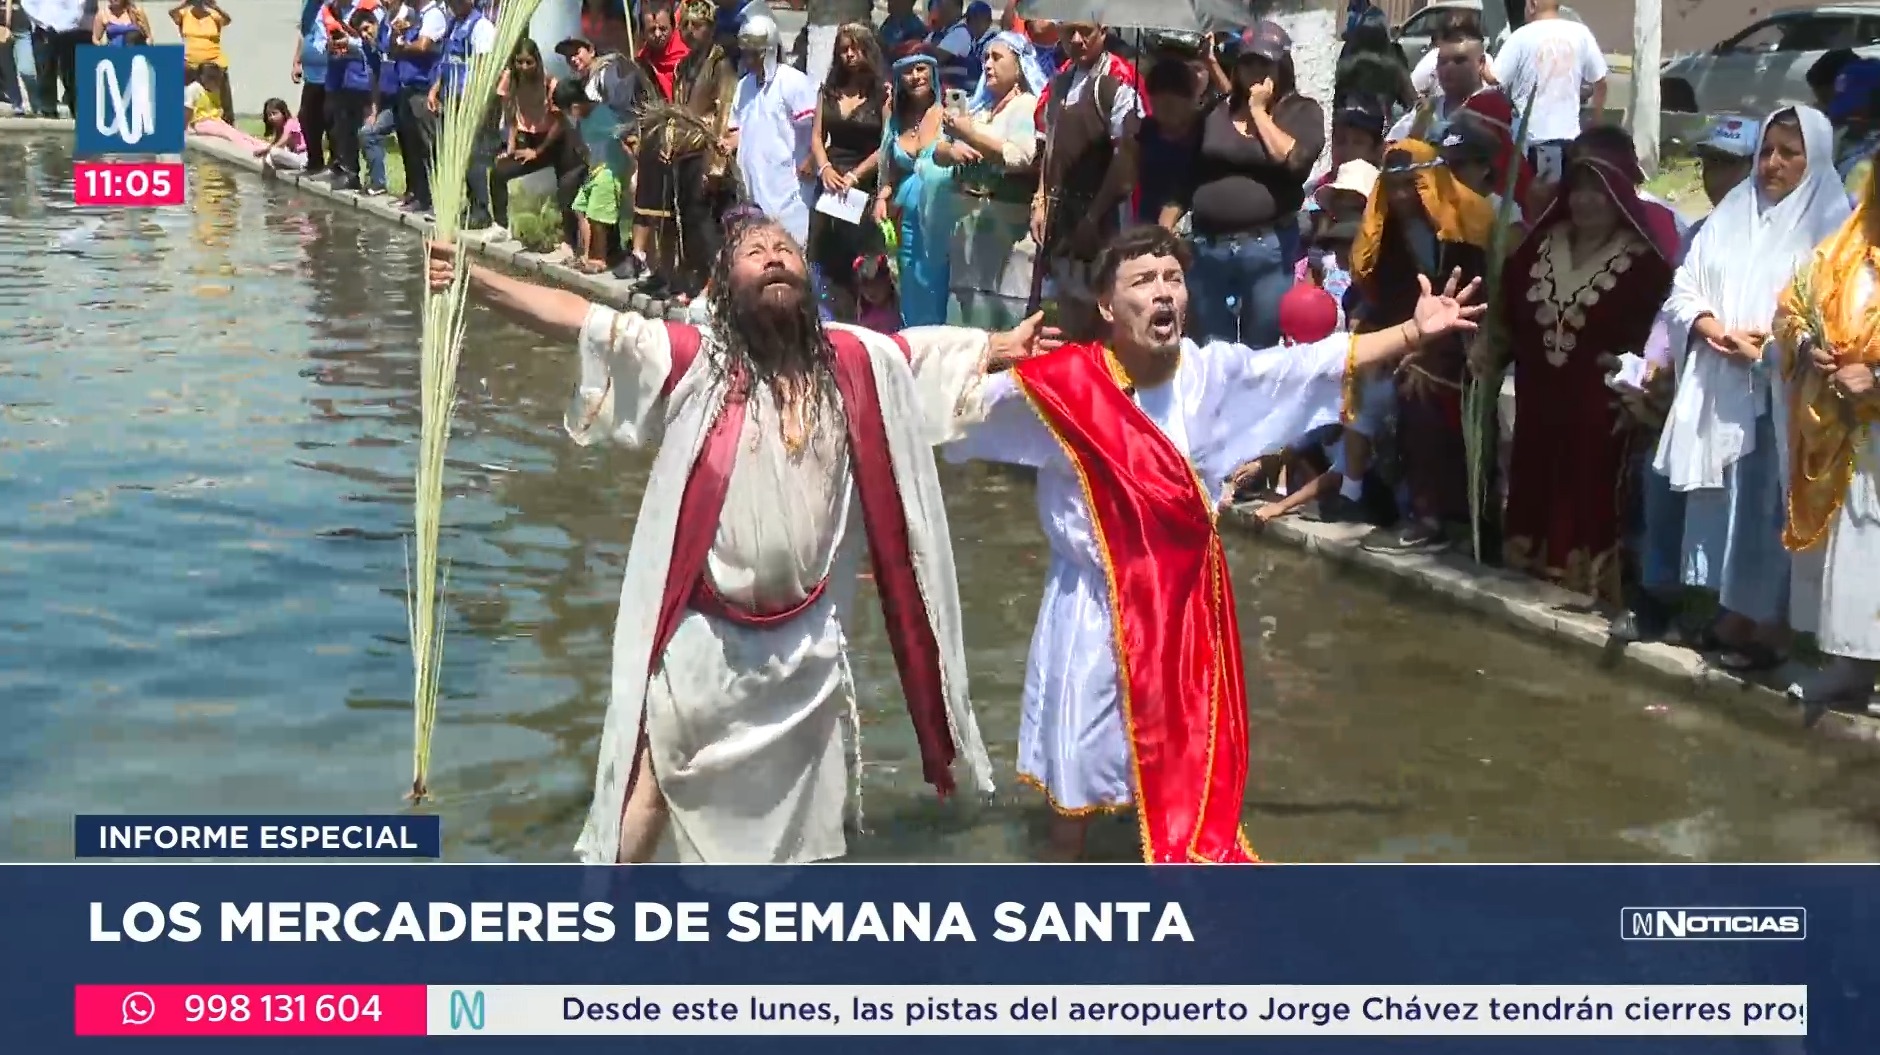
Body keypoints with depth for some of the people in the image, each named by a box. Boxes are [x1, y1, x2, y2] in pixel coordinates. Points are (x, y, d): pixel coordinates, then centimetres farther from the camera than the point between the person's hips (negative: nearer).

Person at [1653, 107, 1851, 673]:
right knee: (1723, 499, 9)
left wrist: (1770, 341, -18)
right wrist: (1714, 329, -7)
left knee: (1768, 506, -4)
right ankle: (1732, 613, 19)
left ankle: (1768, 626, 4)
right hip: (1719, 388, 5)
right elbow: (1684, 290, 11)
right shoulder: (1731, 214, 13)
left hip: (1782, 394, -5)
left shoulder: (1829, 223, -2)